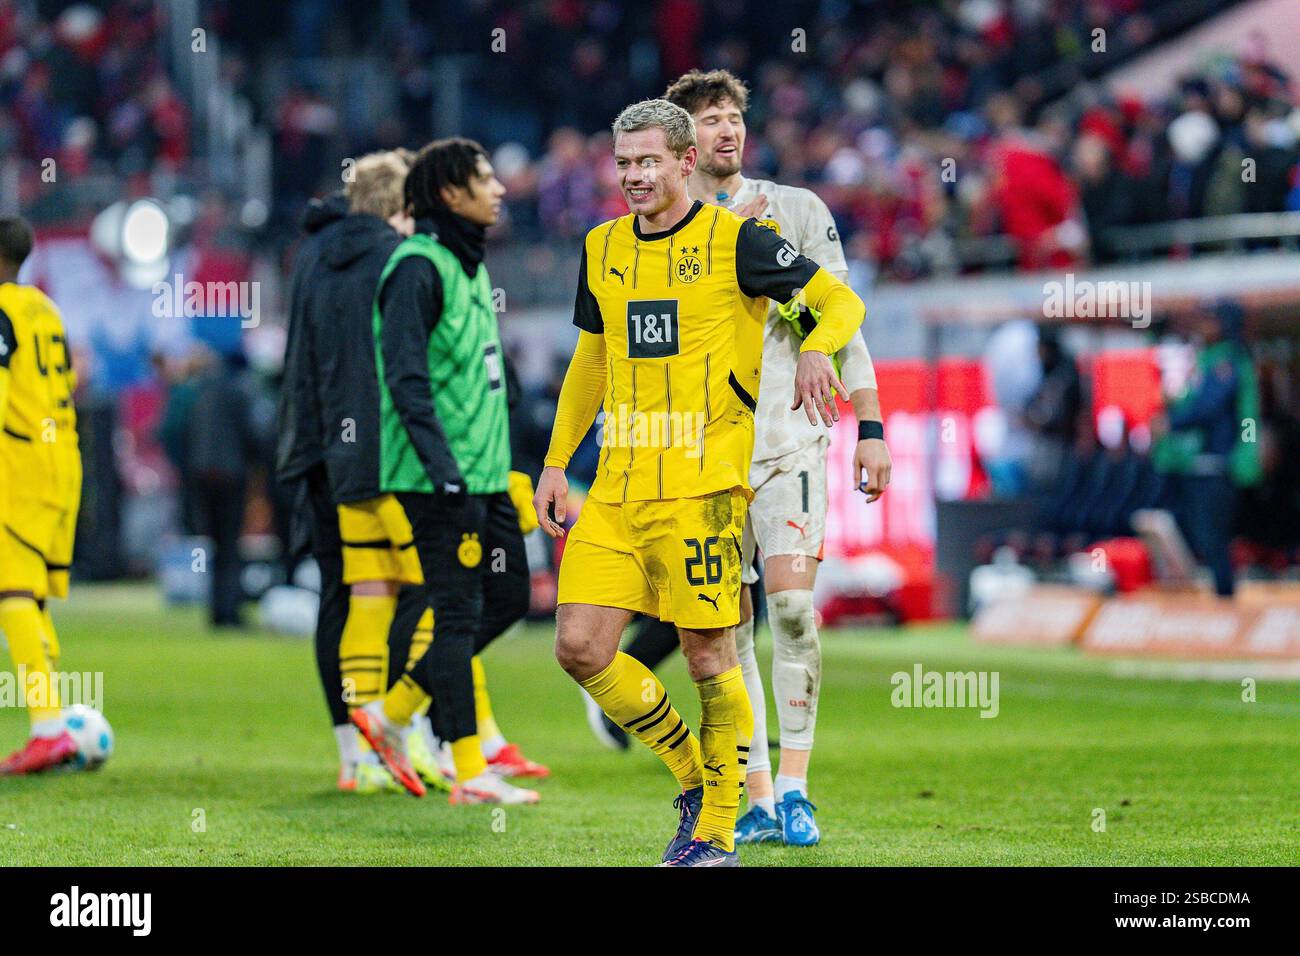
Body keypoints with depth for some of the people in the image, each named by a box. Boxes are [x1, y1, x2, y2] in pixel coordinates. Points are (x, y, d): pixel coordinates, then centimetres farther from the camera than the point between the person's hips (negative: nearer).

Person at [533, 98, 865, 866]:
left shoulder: (735, 240, -3)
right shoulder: (603, 249, 14)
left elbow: (840, 300, -3)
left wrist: (815, 349, -25)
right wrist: (556, 463, 20)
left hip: (702, 484, -6)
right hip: (617, 486, 6)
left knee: (709, 652, -4)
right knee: (581, 645, -4)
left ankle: (719, 830, 9)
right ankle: (694, 776, 16)